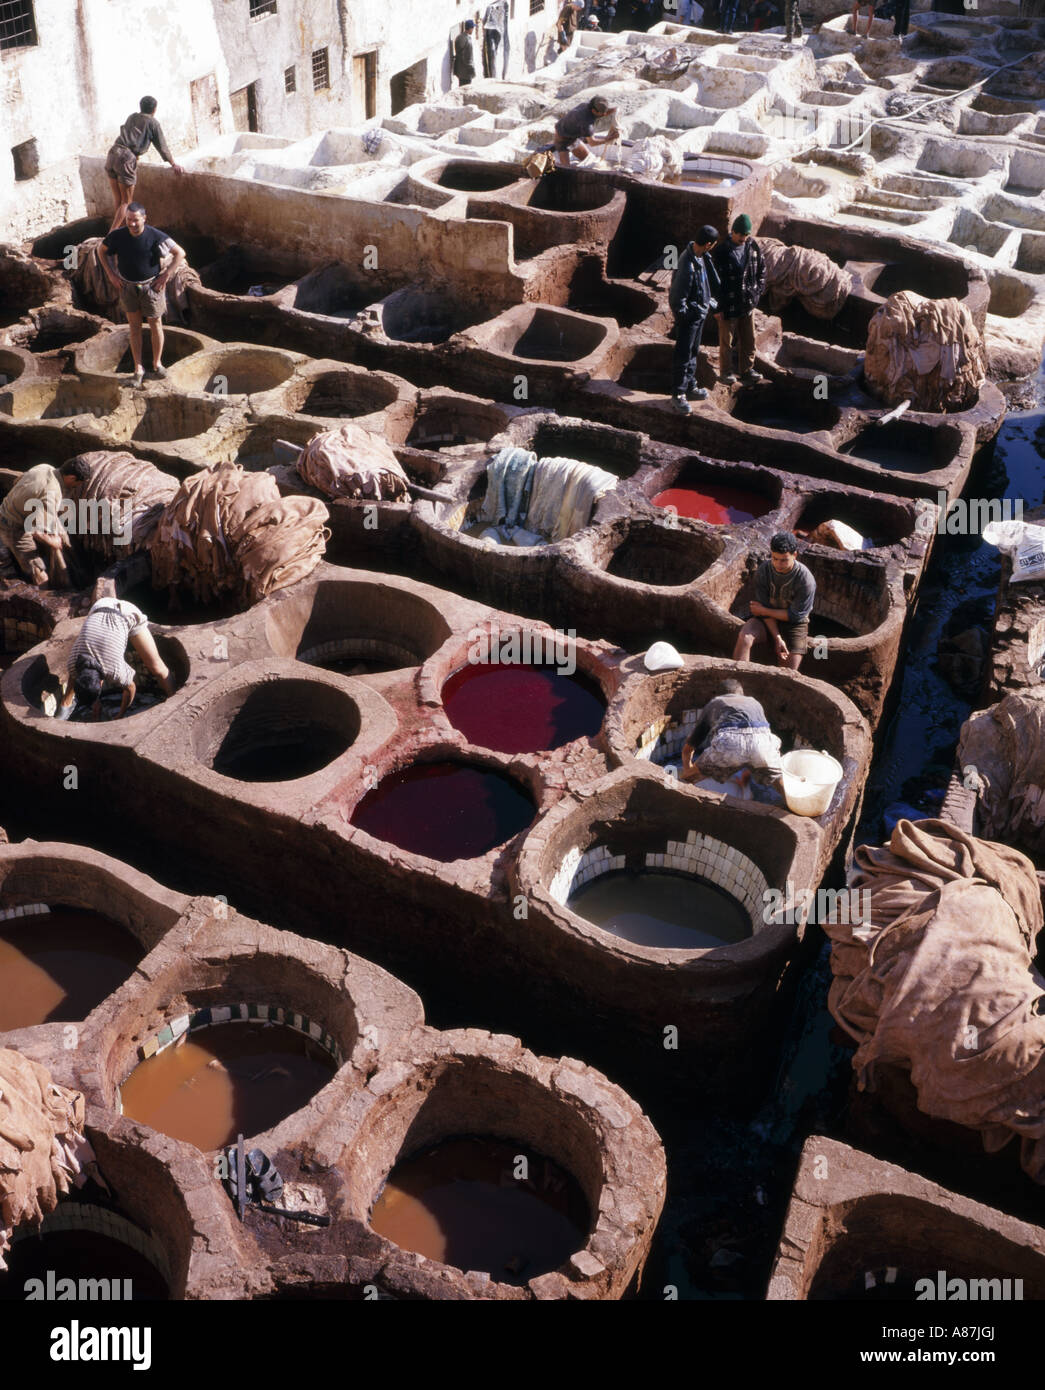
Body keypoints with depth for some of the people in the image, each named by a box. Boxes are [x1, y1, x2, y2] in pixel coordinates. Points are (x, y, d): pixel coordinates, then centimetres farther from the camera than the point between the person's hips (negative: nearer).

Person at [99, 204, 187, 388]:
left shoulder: (155, 236, -18)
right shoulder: (117, 236, -11)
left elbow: (180, 253, -9)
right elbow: (102, 250, 8)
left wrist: (166, 276, -11)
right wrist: (111, 275, 1)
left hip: (151, 286, -2)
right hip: (127, 287, 2)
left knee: (156, 325, 8)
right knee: (134, 327, 7)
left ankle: (157, 363, 26)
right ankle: (138, 369, 13)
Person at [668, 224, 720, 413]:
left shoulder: (702, 257, 1)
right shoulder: (688, 265, -28)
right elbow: (678, 296, -24)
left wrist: (712, 303, 14)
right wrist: (683, 314, -16)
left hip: (700, 313, 10)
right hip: (689, 315, -10)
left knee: (693, 351, 20)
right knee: (683, 355, -1)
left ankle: (690, 387, 33)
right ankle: (678, 394, 7)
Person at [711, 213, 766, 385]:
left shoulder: (752, 246, 0)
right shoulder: (721, 251, -15)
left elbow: (761, 268, 14)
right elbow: (714, 280, -13)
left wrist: (758, 291, 6)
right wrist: (718, 306, -14)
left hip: (748, 303, 5)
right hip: (728, 306, -5)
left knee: (749, 339, 14)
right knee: (726, 340, 8)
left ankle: (747, 369, 29)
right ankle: (726, 371, 23)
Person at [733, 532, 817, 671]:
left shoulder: (806, 580, -20)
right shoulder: (763, 570, -11)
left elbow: (795, 615, -15)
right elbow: (764, 606, -11)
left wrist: (763, 610, -12)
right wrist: (777, 639, -19)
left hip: (793, 625, -1)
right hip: (767, 620, 1)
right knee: (744, 638, -30)